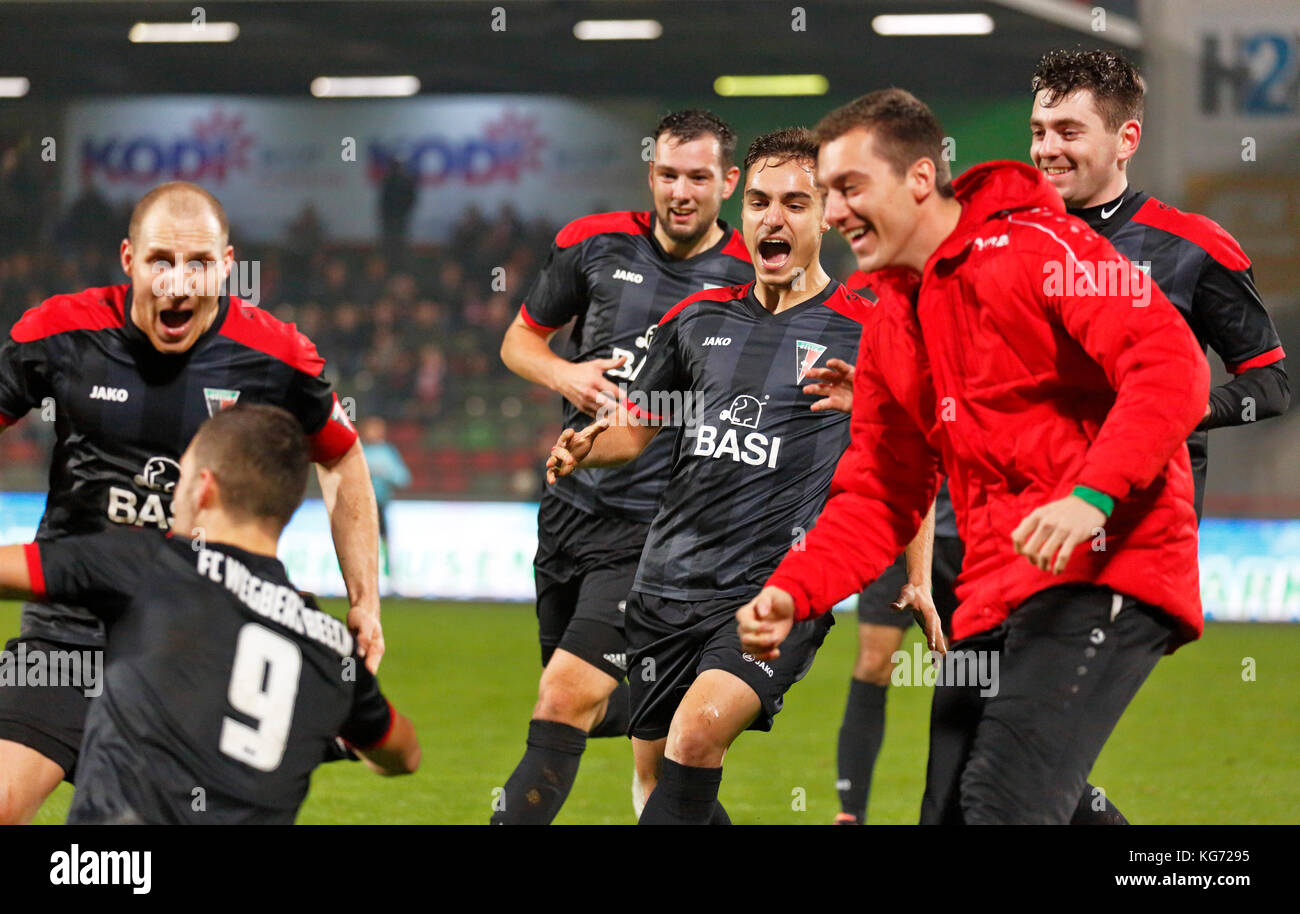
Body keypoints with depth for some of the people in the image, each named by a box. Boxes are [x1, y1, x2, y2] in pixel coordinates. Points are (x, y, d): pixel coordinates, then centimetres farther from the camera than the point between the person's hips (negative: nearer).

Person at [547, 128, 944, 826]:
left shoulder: (864, 331, -1)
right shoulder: (696, 320, 10)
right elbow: (637, 428, 19)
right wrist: (586, 446, -2)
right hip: (668, 582, 5)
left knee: (697, 733, -27)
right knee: (656, 780, 8)